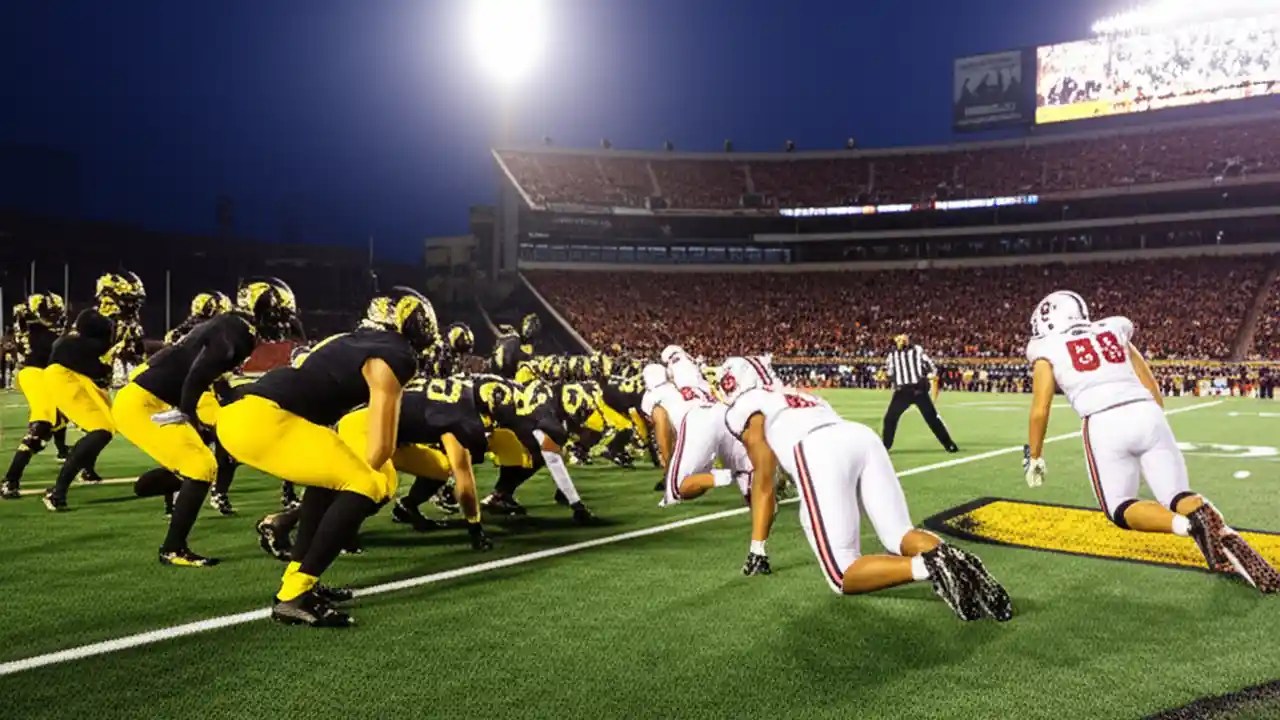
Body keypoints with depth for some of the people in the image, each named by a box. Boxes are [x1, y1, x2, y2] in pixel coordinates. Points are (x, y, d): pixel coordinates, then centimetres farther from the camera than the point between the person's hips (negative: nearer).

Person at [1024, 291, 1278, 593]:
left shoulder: (1048, 350, 12)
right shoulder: (1114, 332, 25)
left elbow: (1039, 411, 10)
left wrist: (1034, 458, 22)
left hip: (1105, 424, -4)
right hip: (1148, 414, 4)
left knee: (1121, 508, 9)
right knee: (1178, 497, 10)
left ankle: (1189, 525, -19)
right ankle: (1225, 534, -20)